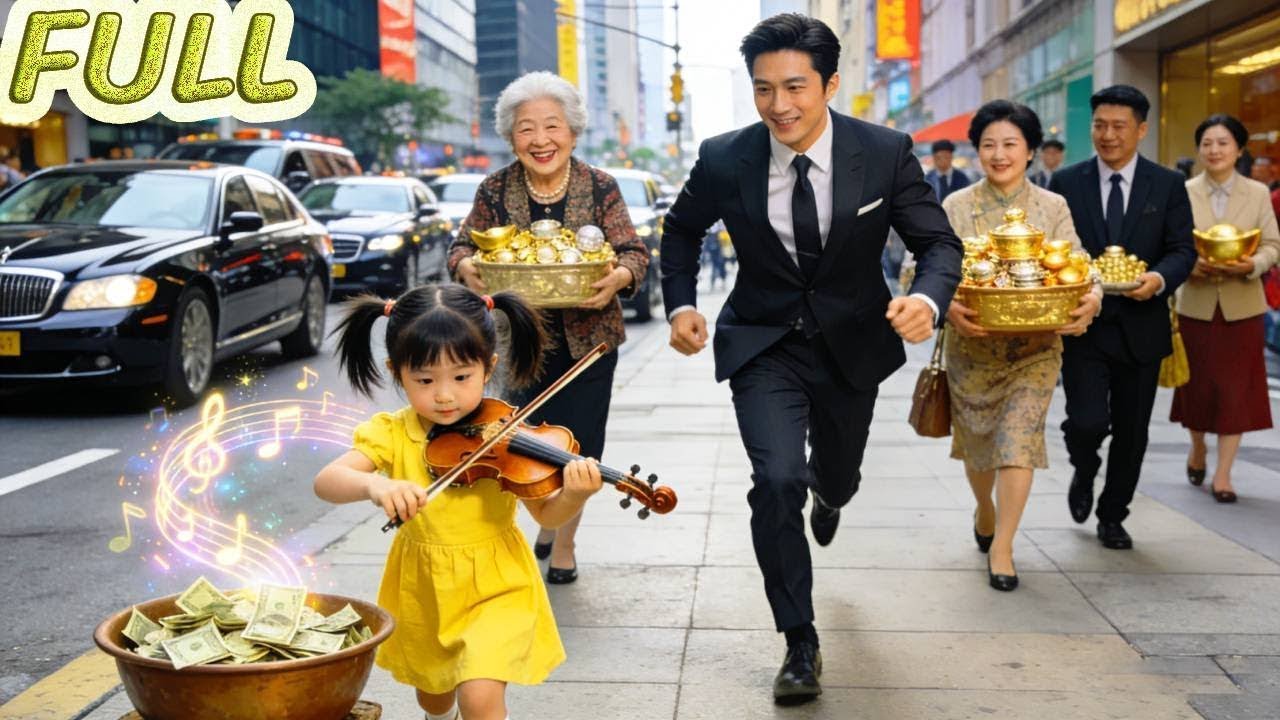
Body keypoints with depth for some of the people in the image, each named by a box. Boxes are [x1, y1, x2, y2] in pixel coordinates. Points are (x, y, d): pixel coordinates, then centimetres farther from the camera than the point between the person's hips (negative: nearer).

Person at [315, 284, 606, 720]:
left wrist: (573, 496, -36)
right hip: (422, 591, 3)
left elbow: (547, 515, -13)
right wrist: (373, 486, -49)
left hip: (495, 588, -3)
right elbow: (326, 482, -27)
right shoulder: (391, 434, -13)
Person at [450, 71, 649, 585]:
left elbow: (634, 253, -6)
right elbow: (463, 245, 4)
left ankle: (563, 545, 27)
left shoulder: (600, 188, -5)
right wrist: (466, 266, -20)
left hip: (588, 341, -1)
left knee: (576, 446, 5)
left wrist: (618, 277, -29)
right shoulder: (495, 190, -2)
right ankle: (547, 521, 36)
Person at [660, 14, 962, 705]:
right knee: (777, 479, -21)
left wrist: (928, 298, -33)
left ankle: (827, 492, 65)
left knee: (836, 478, 22)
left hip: (852, 343, 2)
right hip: (763, 345, -1)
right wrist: (681, 304, -9)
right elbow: (681, 229, 5)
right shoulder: (724, 160, -15)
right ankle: (800, 644, -3)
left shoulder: (885, 153, -17)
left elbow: (938, 241, -11)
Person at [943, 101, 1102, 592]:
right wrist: (949, 305, -28)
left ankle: (1002, 548, -2)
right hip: (972, 347, 1)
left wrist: (1092, 298, -28)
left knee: (1019, 440, -11)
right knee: (976, 441, 14)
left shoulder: (1053, 208, 1)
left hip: (1035, 348, -1)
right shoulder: (956, 206, 0)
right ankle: (985, 510, 44)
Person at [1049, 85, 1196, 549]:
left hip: (1141, 328, 2)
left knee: (1131, 432, 10)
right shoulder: (1066, 183, 1)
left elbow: (1183, 249, -1)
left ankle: (1112, 516, 30)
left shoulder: (1168, 185, 3)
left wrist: (1160, 278, -22)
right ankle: (1084, 472, 24)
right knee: (1087, 423, -12)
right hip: (1084, 326, -1)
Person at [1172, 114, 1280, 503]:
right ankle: (1198, 449, 36)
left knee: (1235, 387, 1)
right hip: (1196, 304, 0)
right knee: (1197, 384, 8)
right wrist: (1190, 264, -22)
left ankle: (1223, 473, 9)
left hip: (1242, 306, 0)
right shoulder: (1184, 193, 1)